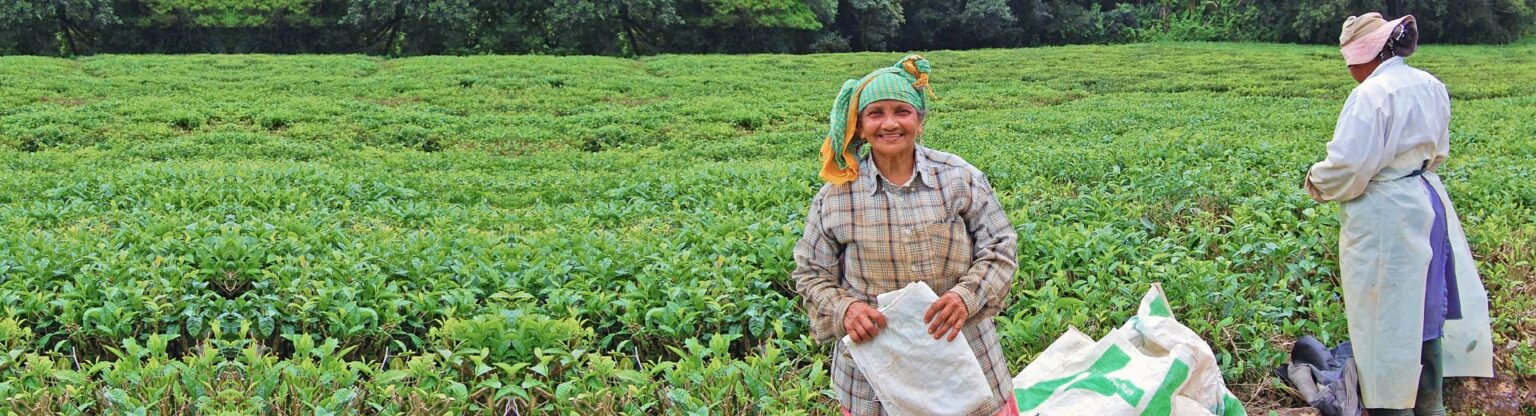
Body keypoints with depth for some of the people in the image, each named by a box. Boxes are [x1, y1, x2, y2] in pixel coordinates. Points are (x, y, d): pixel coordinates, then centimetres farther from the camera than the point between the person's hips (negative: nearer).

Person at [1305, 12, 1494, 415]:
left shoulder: (1371, 95, -21)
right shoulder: (1431, 87, 6)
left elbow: (1348, 167, -24)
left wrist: (1317, 182, -5)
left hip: (1384, 219, -9)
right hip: (1427, 203, 9)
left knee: (1386, 317, 1)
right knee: (1425, 306, 19)